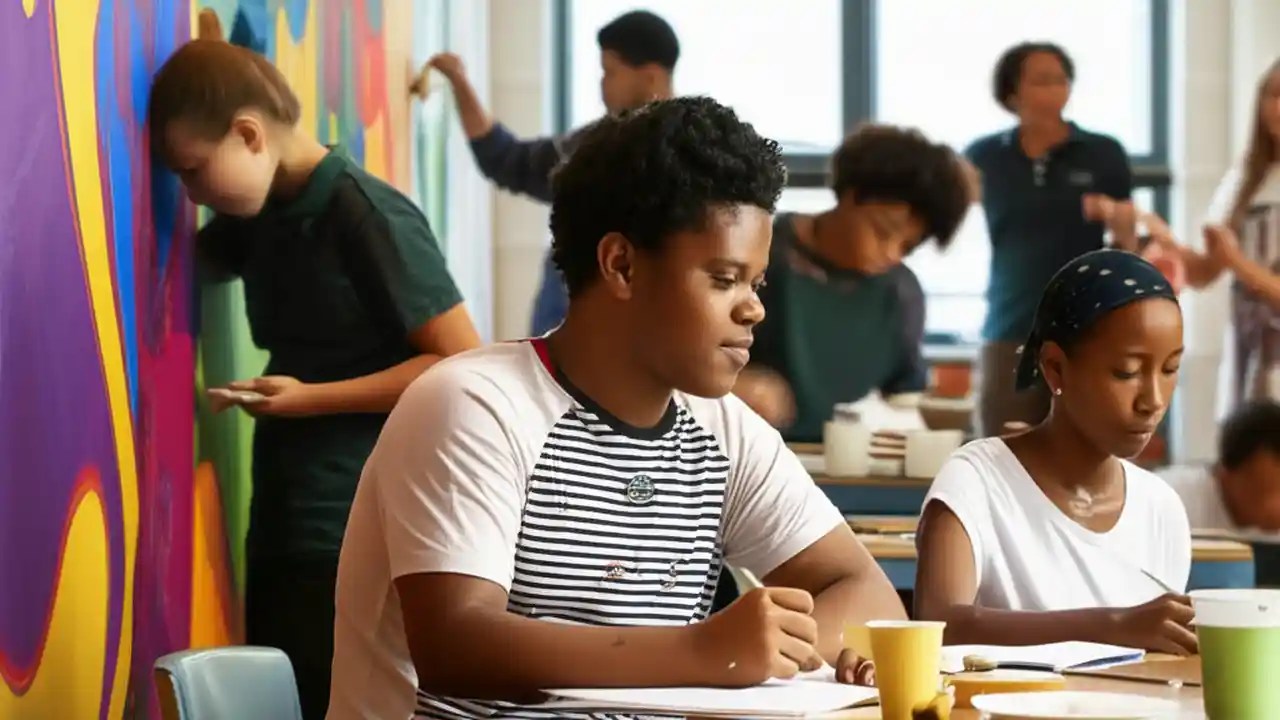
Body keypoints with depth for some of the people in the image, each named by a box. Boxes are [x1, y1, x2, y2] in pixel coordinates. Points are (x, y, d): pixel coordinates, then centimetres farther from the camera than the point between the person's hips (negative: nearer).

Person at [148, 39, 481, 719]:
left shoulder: (368, 216, -13)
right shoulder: (261, 217, 11)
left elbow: (464, 363, -16)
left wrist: (312, 399, -16)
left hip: (355, 540, -8)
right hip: (281, 527, 8)